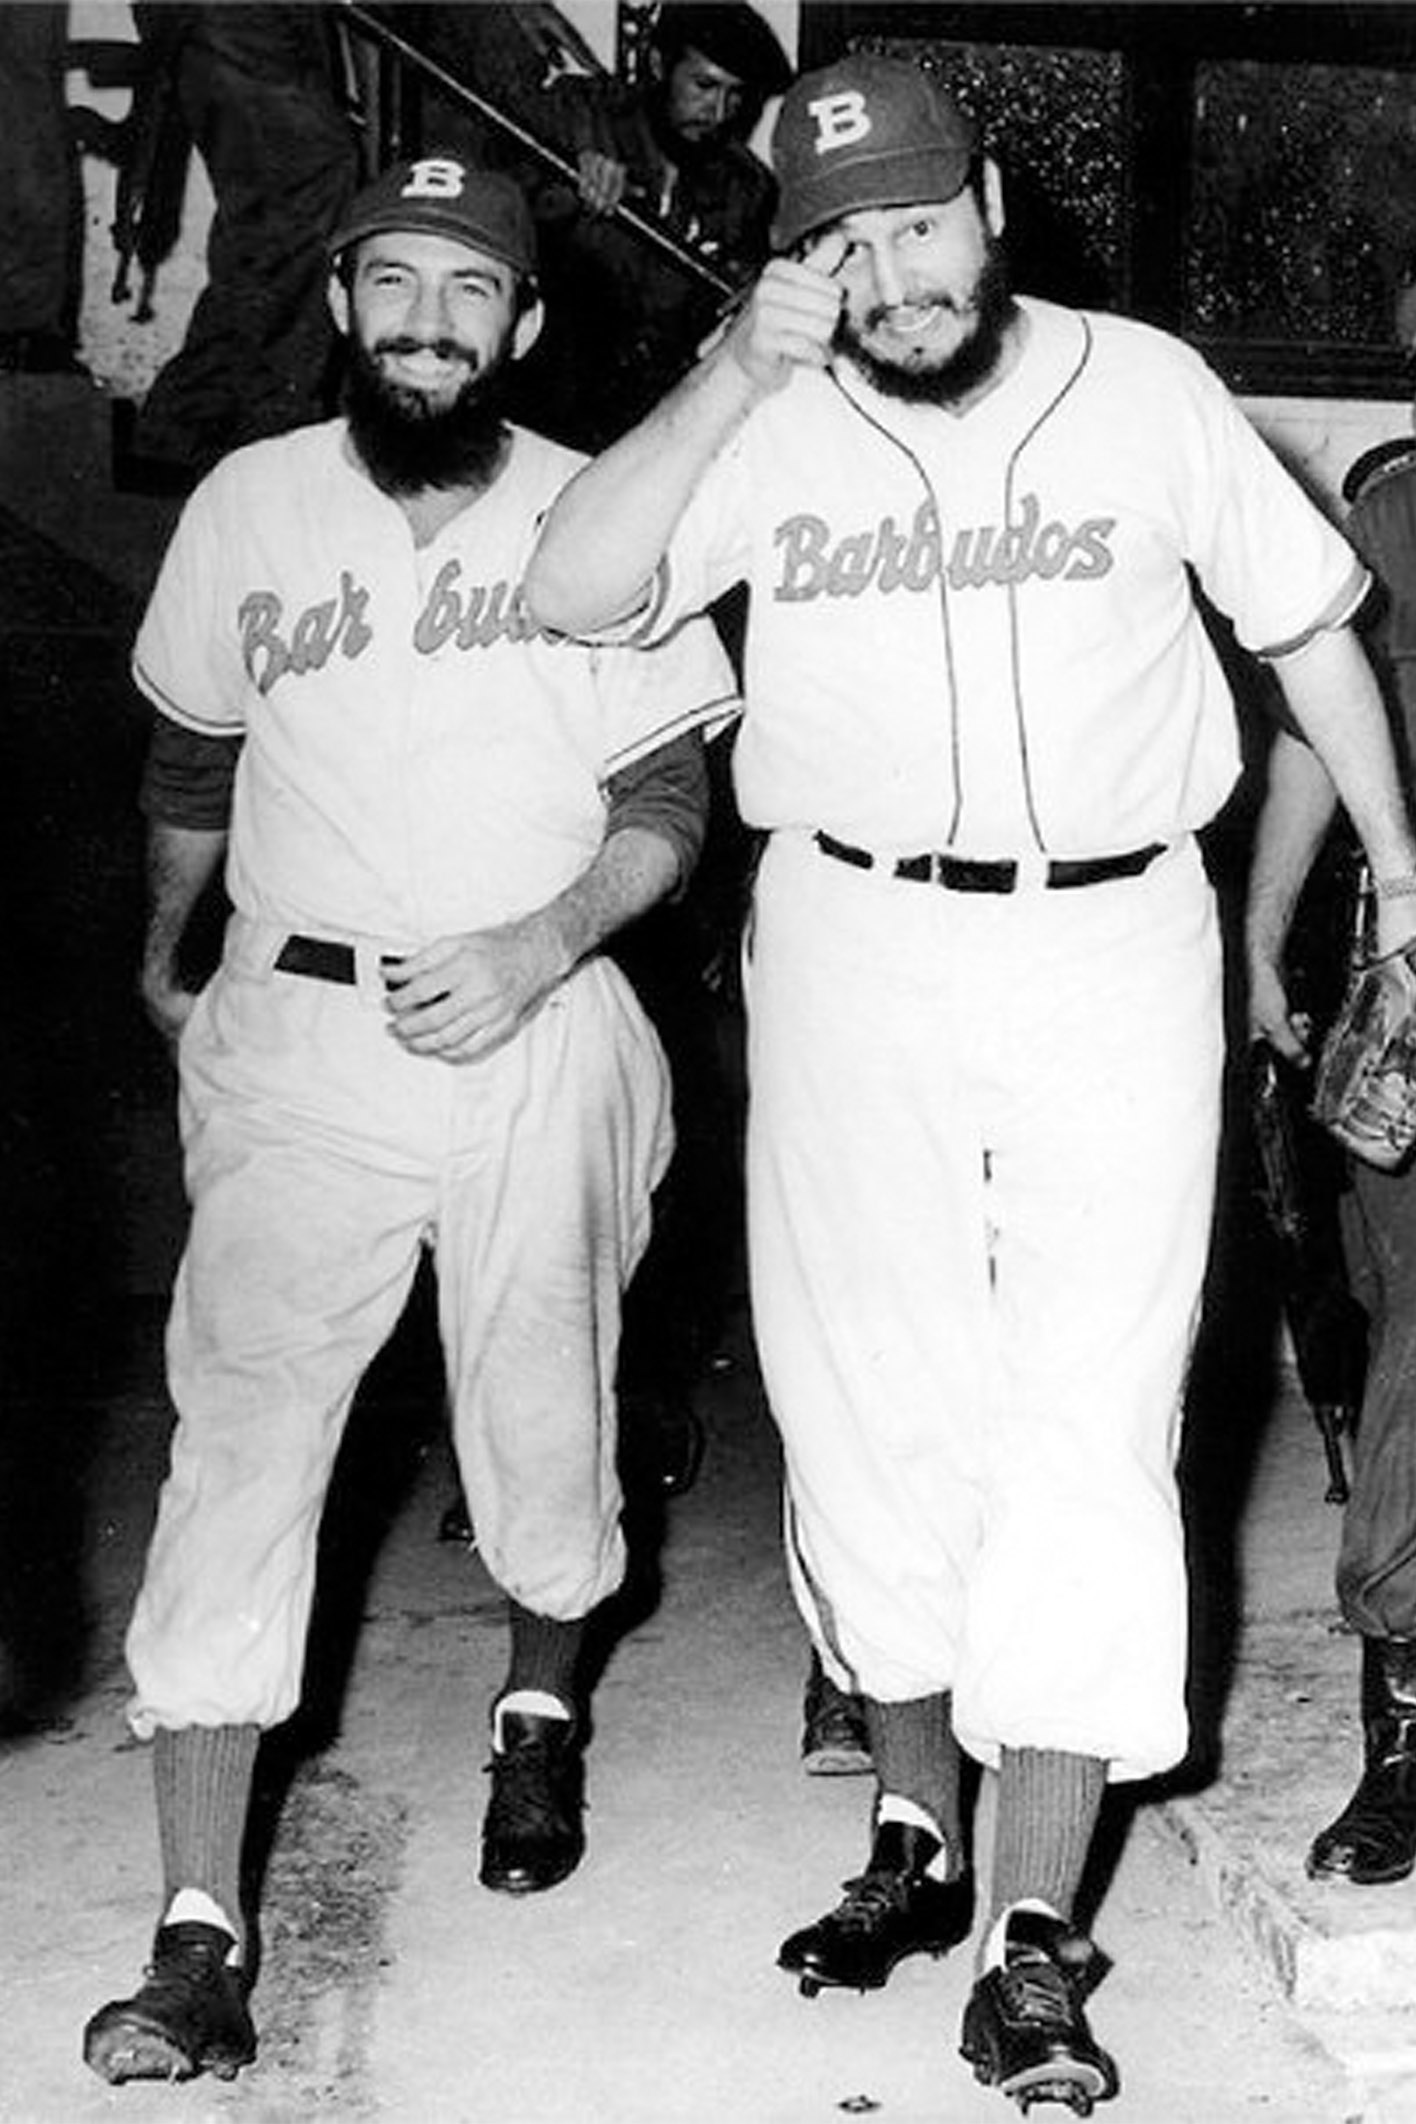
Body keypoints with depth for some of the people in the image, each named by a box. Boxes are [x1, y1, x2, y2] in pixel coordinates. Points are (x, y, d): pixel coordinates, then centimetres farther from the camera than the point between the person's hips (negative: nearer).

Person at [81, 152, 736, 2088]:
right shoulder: (250, 504, 4)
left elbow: (669, 797, -1)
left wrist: (536, 948, -17)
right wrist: (167, 951, 29)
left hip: (539, 1037, 0)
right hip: (295, 1038, 1)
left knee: (544, 1415, 11)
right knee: (241, 1437, -8)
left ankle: (542, 1715, 43)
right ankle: (199, 1931, -4)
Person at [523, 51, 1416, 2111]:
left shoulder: (1149, 390, 2)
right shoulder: (771, 428, 2)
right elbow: (574, 595, -11)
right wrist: (736, 373, -17)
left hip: (1117, 953, -1)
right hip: (854, 953, 2)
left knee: (1088, 1435, -4)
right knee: (870, 1403, 9)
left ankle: (1037, 1940, 4)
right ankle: (917, 1827, 29)